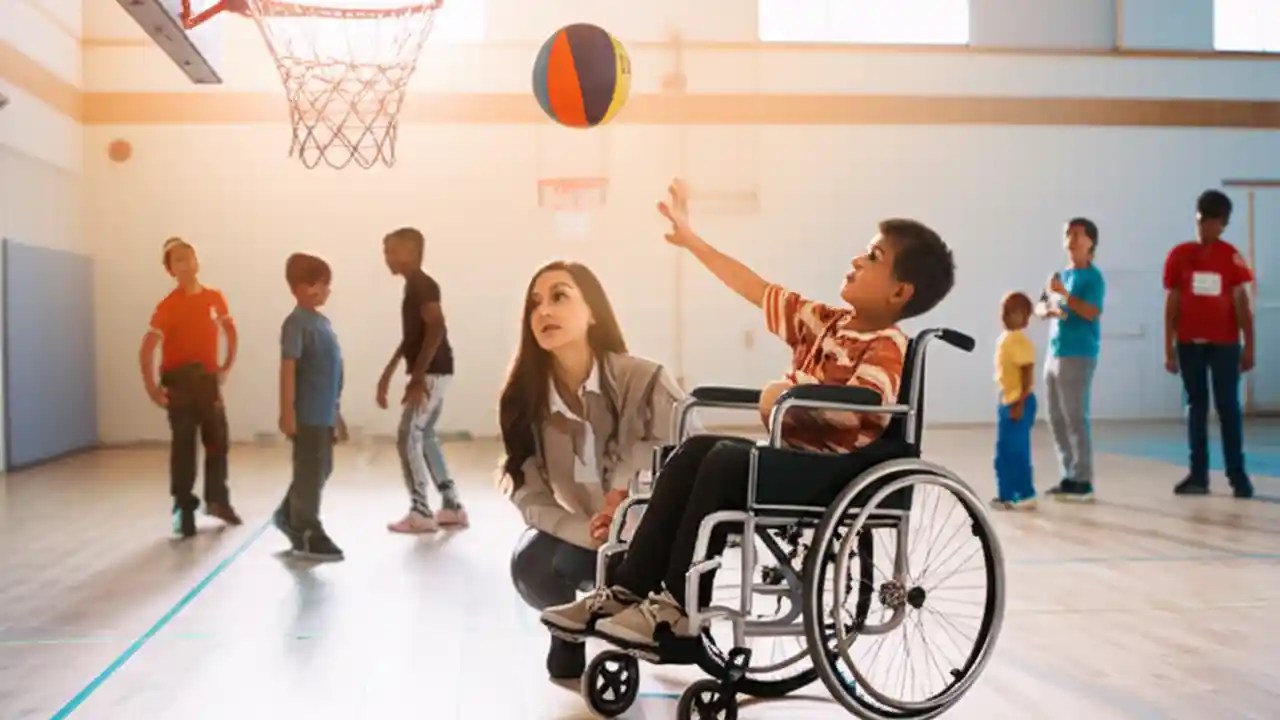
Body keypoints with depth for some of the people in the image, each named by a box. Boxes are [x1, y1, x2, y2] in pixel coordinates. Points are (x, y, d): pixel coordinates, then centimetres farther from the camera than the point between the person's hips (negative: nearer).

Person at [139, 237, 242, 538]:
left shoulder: (215, 299, 2)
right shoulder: (168, 306, -11)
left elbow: (230, 330, 19)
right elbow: (147, 348, -13)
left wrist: (227, 366, 11)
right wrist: (151, 387, -17)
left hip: (208, 378, 4)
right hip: (179, 381, -4)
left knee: (218, 441, 11)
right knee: (183, 445, -1)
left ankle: (218, 500, 28)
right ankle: (183, 508, 10)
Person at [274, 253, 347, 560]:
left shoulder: (322, 322, 14)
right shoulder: (297, 322, -13)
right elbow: (288, 367, -17)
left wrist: (336, 412, 21)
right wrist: (287, 410, -21)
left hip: (324, 411, 9)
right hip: (308, 413, -9)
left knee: (322, 469, 17)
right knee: (310, 471, -2)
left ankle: (289, 515, 33)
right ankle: (308, 534, 7)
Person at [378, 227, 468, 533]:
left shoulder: (422, 285, -14)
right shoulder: (414, 286, 16)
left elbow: (437, 329, -25)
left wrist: (418, 378, -26)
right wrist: (388, 374, 25)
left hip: (432, 373, -10)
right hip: (432, 373, 10)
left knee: (407, 438, -6)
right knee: (424, 436, 14)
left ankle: (420, 513, 0)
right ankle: (453, 507, 18)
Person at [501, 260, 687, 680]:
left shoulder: (644, 381, -24)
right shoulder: (524, 399, -13)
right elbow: (530, 497, -12)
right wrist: (589, 532, -28)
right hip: (577, 534, 3)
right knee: (529, 565, -27)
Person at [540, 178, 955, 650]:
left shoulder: (887, 346, -11)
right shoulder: (828, 323, 13)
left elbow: (851, 411, -29)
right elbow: (757, 290, 17)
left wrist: (788, 396, -21)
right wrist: (692, 240, 19)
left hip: (834, 470, -8)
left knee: (727, 460, -27)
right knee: (694, 451, -9)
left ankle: (678, 606, -20)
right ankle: (628, 590, -13)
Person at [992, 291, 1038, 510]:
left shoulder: (1021, 342, -17)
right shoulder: (1003, 339, 12)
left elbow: (1028, 375, -20)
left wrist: (1020, 403, -22)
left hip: (1019, 403, -10)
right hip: (1006, 402, 10)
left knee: (1016, 451, -5)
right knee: (1005, 452, 13)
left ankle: (1025, 495, 3)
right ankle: (1006, 495, 20)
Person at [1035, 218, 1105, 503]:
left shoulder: (1092, 277, -7)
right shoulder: (1061, 275, 16)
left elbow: (1092, 312, -19)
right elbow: (1039, 308, 13)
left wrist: (1063, 294, -23)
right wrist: (1050, 309, -8)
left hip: (1079, 355, -8)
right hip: (1055, 353, 8)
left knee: (1075, 418, -7)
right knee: (1056, 419, 9)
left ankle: (1083, 482, -2)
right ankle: (1068, 477, 17)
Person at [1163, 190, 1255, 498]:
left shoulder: (1232, 257, -1)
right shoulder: (1179, 255, 2)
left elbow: (1242, 304, -1)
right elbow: (1172, 305, 3)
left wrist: (1249, 346, -7)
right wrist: (1169, 349, 1)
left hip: (1224, 343, -2)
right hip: (1189, 343, 2)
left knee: (1228, 406, -1)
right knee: (1196, 406, 6)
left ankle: (1237, 475, 2)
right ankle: (1198, 475, 10)